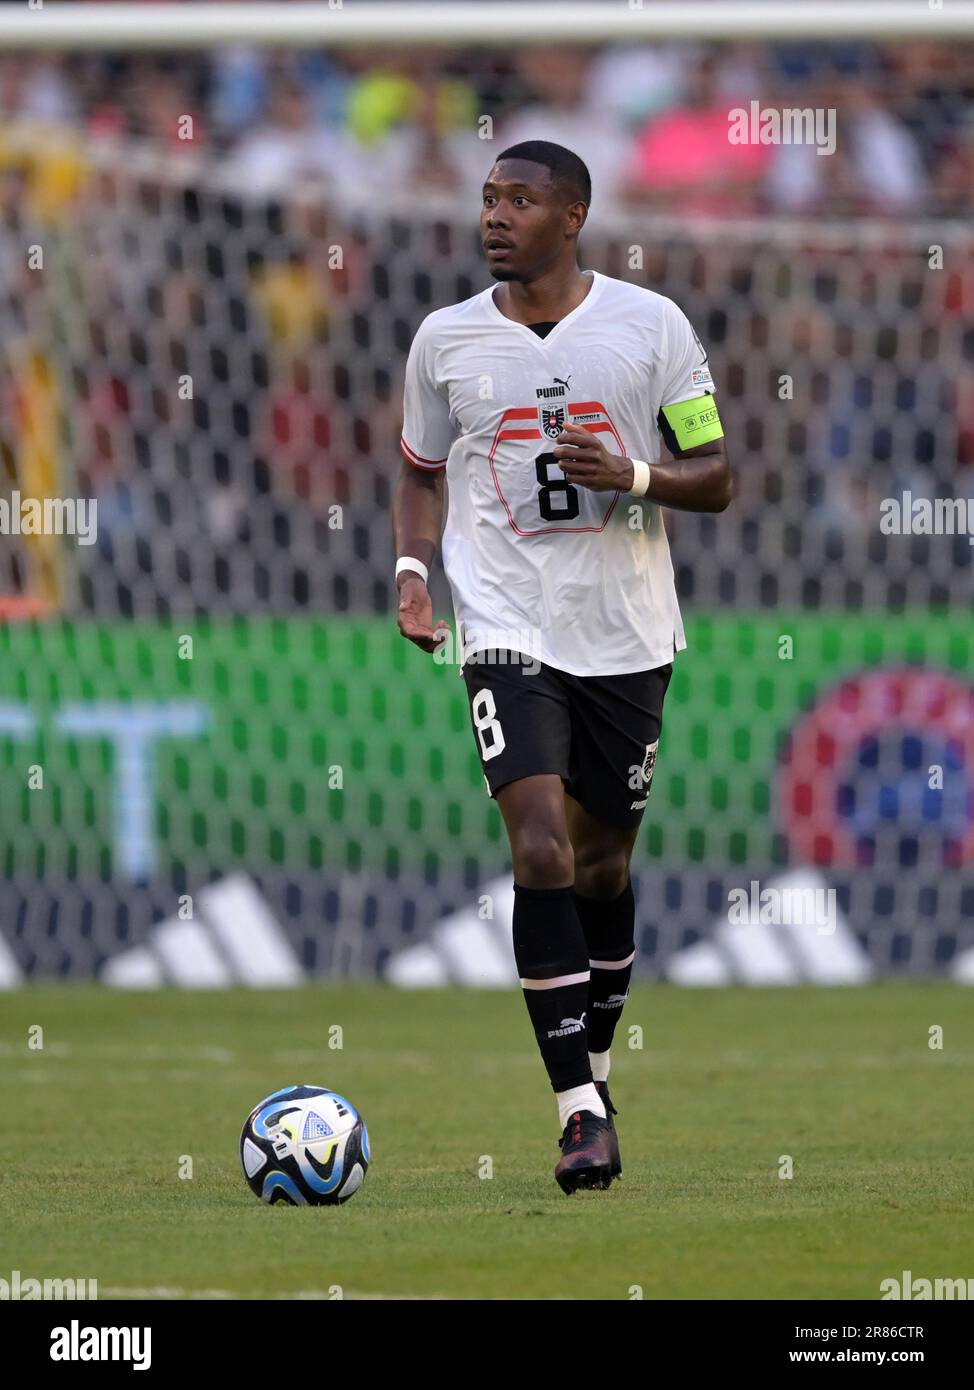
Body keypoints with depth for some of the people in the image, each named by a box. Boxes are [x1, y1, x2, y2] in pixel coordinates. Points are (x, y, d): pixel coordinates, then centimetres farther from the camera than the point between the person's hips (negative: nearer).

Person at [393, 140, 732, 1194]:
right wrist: (412, 570, -1)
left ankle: (594, 1069, 33)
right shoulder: (445, 338, 3)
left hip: (626, 633, 1)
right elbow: (422, 474, 17)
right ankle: (580, 1109, -17)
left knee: (603, 862, 11)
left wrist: (633, 476, -17)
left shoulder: (650, 325, -1)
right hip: (509, 627, -1)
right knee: (542, 848, -18)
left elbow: (715, 479, 2)